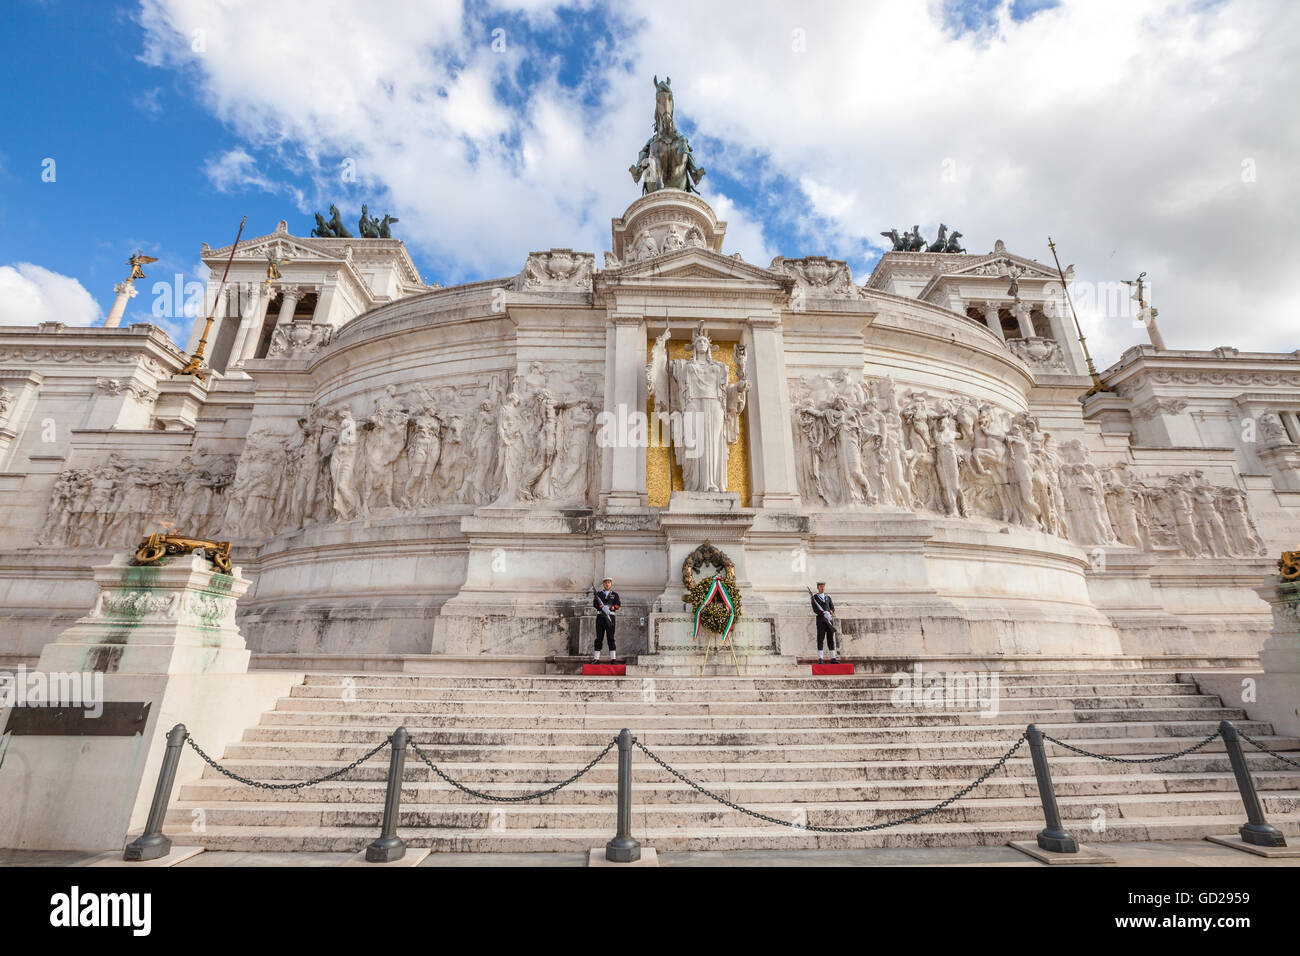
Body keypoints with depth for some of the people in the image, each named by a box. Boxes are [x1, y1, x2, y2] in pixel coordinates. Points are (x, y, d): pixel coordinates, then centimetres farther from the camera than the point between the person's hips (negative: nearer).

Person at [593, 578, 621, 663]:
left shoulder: (615, 594, 13)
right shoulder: (598, 593, 15)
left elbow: (617, 605, 0)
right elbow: (594, 604, 0)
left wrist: (610, 608, -19)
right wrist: (601, 607, -20)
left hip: (610, 616, -1)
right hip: (600, 616, 1)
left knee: (610, 637, -5)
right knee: (599, 638, 0)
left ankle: (613, 658, -6)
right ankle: (597, 659, 1)